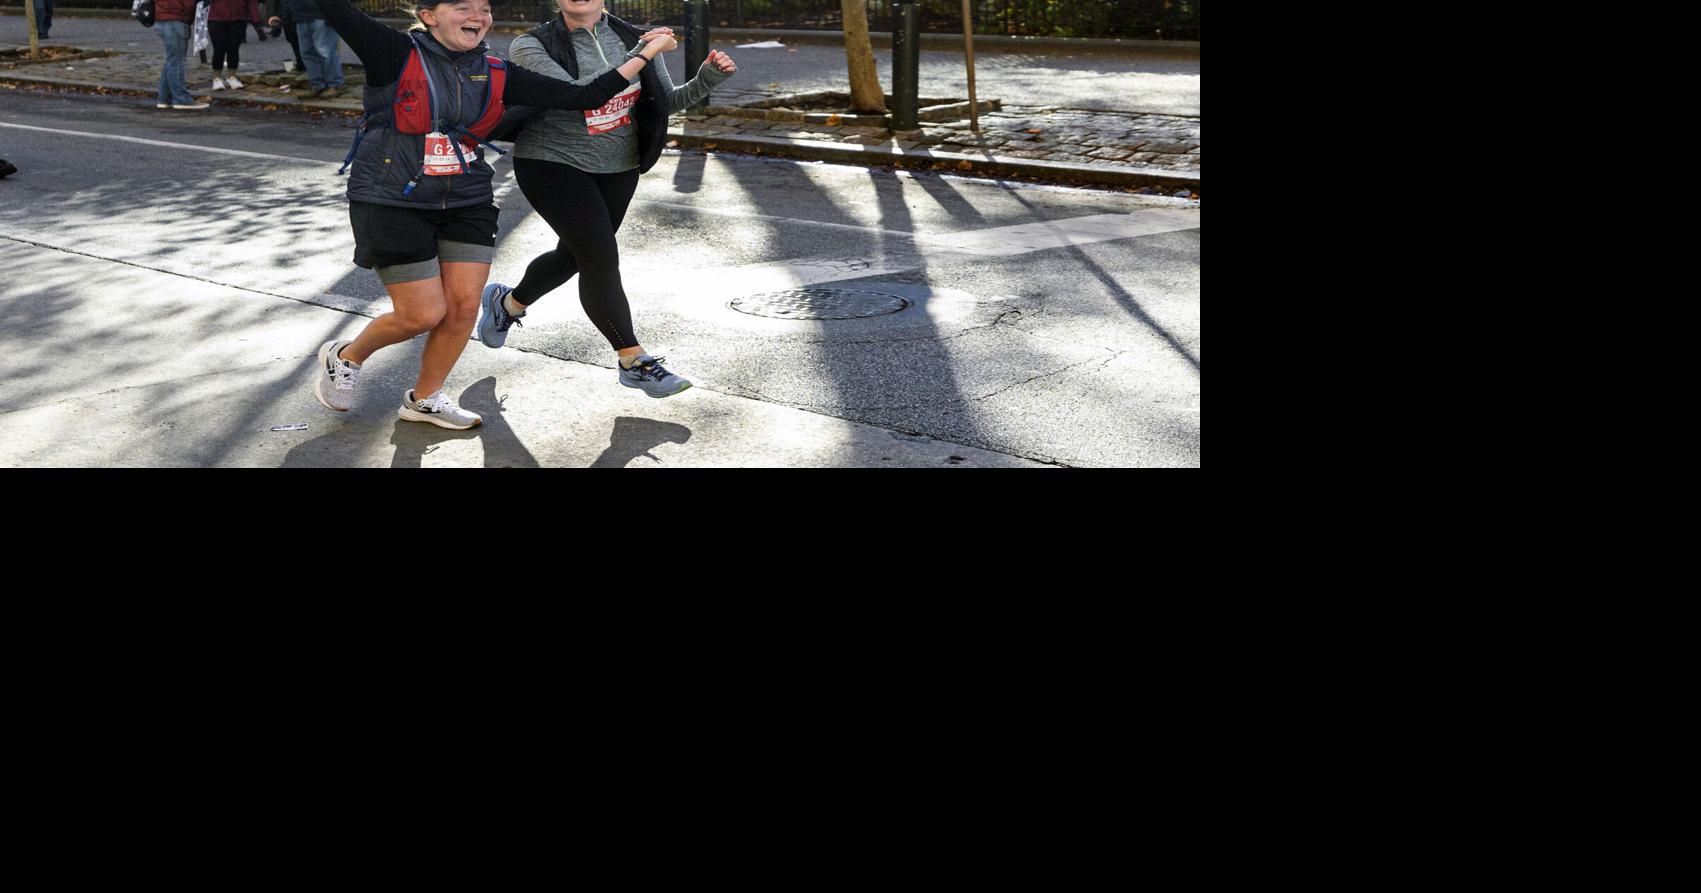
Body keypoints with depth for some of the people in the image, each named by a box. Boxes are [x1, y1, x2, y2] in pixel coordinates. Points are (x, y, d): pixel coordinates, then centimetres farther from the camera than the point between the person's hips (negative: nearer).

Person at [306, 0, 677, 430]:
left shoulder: (496, 75, 2)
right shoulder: (396, 55, -11)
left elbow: (581, 97, -1)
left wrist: (645, 54, -2)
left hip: (467, 204, 5)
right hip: (394, 205, -5)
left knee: (463, 307, 1)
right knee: (422, 315, -2)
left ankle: (423, 399, 25)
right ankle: (344, 357, 28)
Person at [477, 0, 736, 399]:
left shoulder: (632, 40, -2)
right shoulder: (532, 47, -15)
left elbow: (667, 101, 3)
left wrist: (706, 78, -15)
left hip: (617, 170, 5)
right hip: (553, 166, -5)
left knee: (573, 256, 18)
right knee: (601, 258, -13)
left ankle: (507, 302, 47)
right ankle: (634, 361, 2)